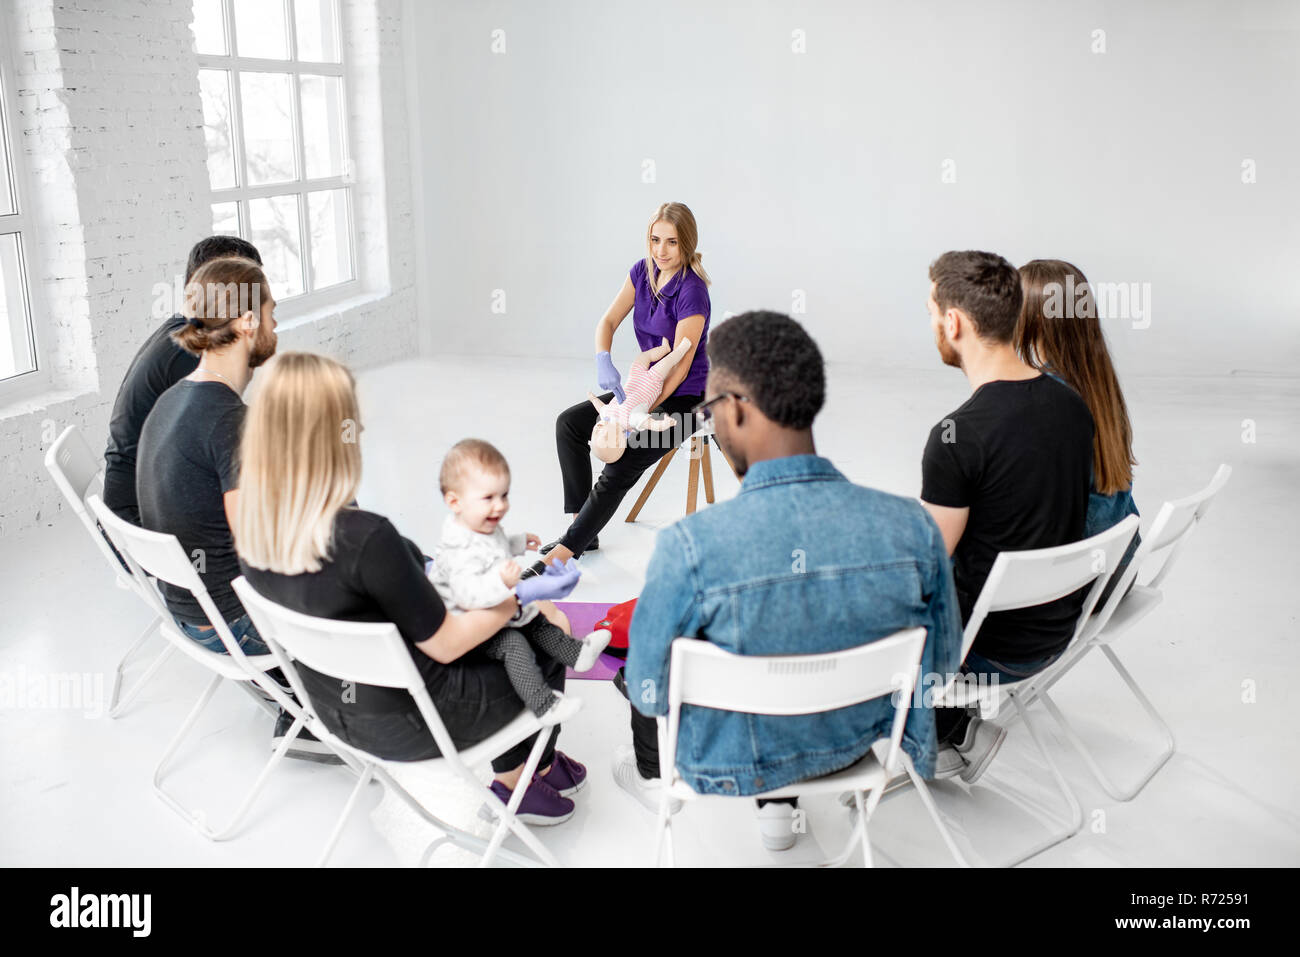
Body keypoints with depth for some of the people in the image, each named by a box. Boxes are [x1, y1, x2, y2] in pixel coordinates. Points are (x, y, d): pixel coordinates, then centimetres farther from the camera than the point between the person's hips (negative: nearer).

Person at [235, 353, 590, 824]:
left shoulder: (254, 525, -12)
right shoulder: (365, 538, -36)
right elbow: (444, 645, -22)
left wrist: (415, 565, 17)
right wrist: (522, 595, -9)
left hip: (335, 706, 7)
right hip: (404, 723, -7)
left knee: (503, 639, 27)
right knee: (546, 648, 17)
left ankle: (515, 771, 36)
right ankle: (523, 777, 37)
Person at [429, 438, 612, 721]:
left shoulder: (485, 527, 1)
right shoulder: (462, 550, -35)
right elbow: (467, 593, -46)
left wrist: (519, 542, 34)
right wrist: (501, 582, -60)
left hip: (498, 609, 11)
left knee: (536, 622, 17)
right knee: (513, 644, -22)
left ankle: (576, 652, 33)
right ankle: (544, 705, -19)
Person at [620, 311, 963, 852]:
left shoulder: (689, 547, -34)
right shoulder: (913, 528, -24)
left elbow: (650, 691, -19)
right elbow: (941, 665, -7)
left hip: (731, 763, -3)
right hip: (854, 744, 3)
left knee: (640, 637, 28)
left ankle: (652, 776, 56)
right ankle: (780, 808, 46)